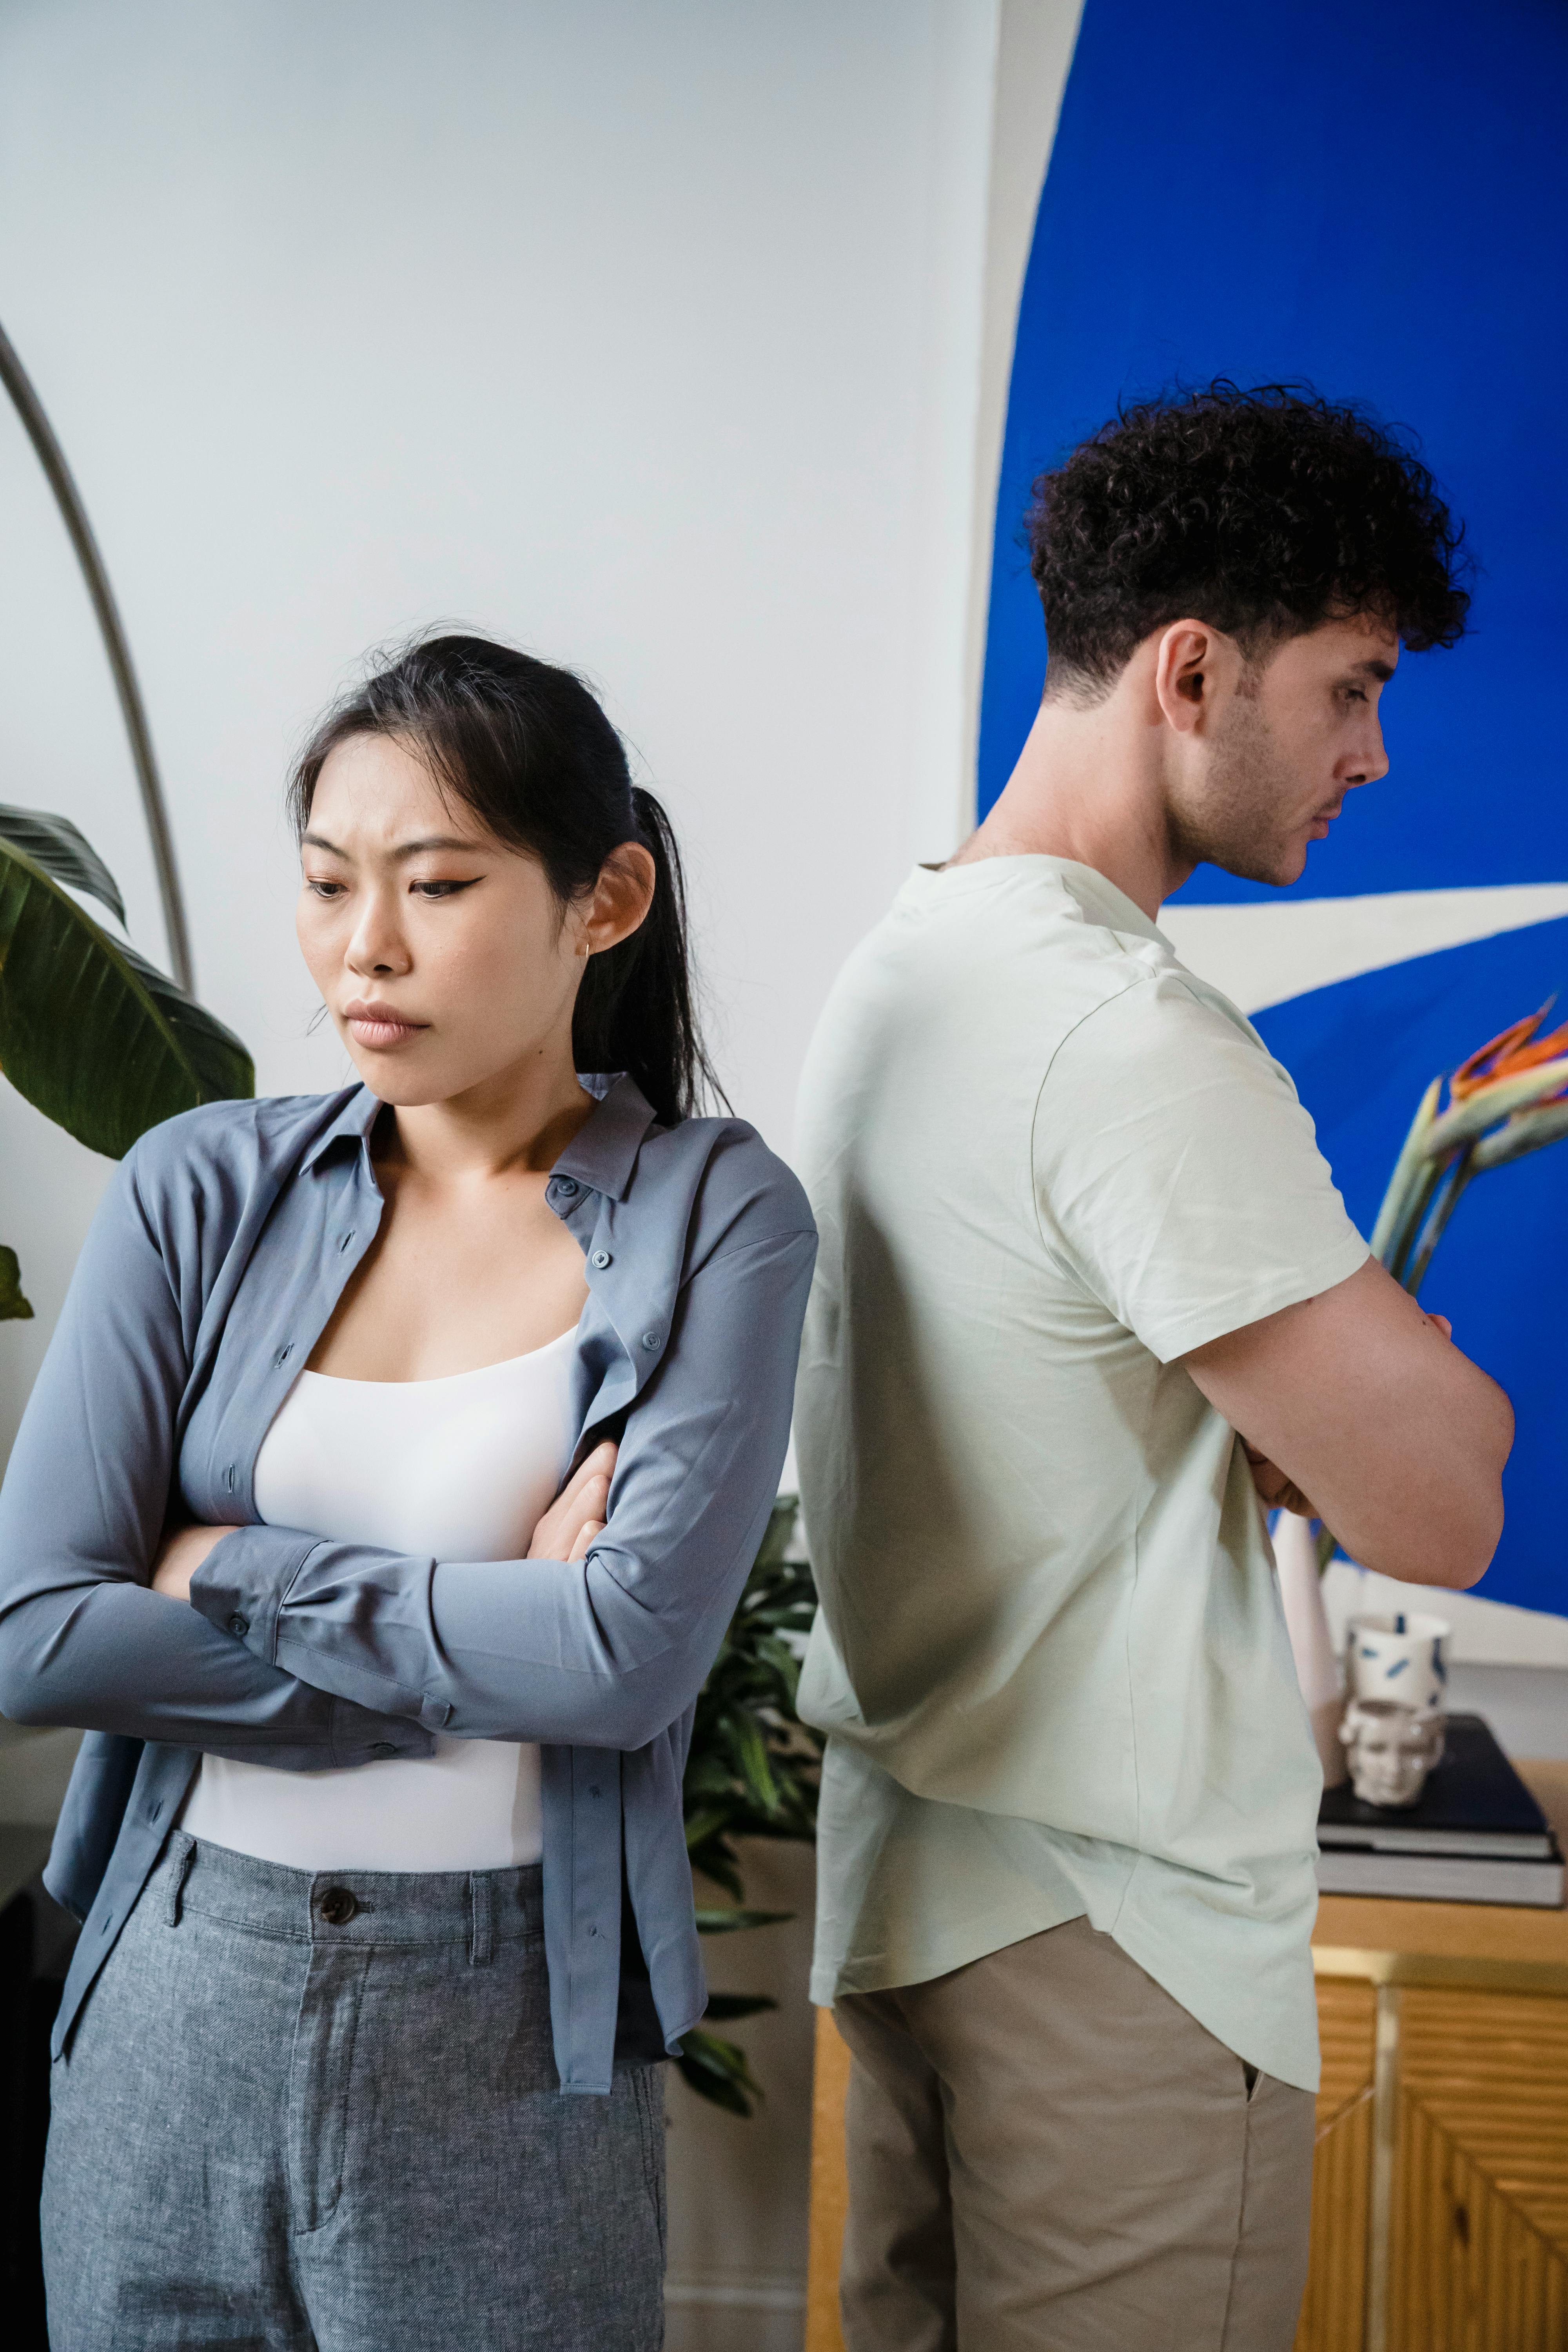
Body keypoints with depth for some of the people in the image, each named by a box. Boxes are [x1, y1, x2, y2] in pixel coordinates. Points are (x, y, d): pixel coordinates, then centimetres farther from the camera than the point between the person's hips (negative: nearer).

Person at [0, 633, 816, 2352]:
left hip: (510, 2035, -2)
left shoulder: (712, 1213, -7)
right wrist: (481, 1651, -12)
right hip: (174, 2003, 2)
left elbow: (634, 1655, -18)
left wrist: (229, 1568, -11)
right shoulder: (204, 1190, -2)